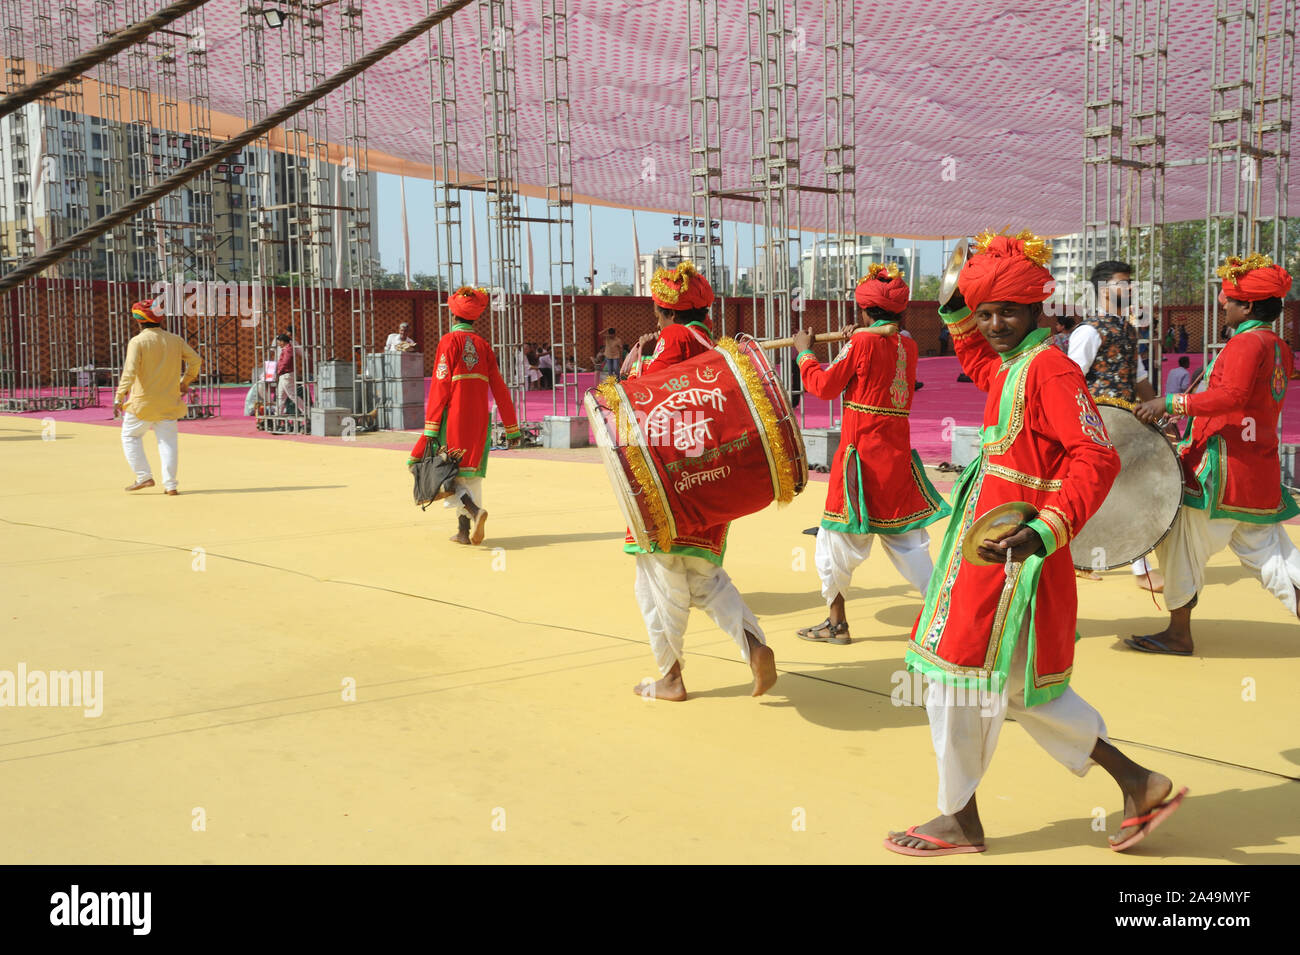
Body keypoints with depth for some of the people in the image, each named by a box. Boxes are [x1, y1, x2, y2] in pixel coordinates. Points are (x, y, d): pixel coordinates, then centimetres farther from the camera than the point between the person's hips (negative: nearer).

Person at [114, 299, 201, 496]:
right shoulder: (175, 340, 4)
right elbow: (196, 360, 6)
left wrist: (119, 397, -19)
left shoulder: (137, 342, -10)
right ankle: (170, 485, 3)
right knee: (168, 441, 6)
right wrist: (185, 382, 20)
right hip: (169, 401, 4)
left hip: (143, 402, -4)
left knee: (130, 436, 14)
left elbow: (130, 371, -18)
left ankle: (144, 477, 8)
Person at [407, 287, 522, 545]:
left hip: (453, 417, -5)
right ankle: (464, 530, 10)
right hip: (479, 419, 5)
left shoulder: (449, 341, -4)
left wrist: (430, 428, -12)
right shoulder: (483, 344, 10)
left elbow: (440, 386, -11)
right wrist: (512, 428, 13)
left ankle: (474, 510, -23)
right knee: (471, 471, 12)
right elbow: (499, 388, 9)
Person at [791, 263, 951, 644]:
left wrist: (805, 352, 10)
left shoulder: (862, 343, -11)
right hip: (898, 454, 6)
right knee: (905, 535, 11)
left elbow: (825, 386, -5)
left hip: (861, 452, -6)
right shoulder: (908, 346, 7)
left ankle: (836, 622, 14)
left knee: (837, 538, 7)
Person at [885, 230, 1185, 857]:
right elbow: (973, 356, 37)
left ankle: (959, 822, 18)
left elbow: (1096, 459, -24)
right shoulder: (1006, 366, 12)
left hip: (1009, 551, -10)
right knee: (1019, 685, 17)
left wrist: (1043, 533, -32)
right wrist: (960, 305, 20)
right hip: (985, 540, 10)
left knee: (958, 677, 1)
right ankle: (1139, 784, 26)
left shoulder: (1049, 367, -15)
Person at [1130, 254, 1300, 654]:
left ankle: (1179, 634, 7)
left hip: (1223, 469, -9)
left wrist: (1172, 403, -31)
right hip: (1260, 472, 9)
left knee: (1183, 542, 0)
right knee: (1264, 548, 13)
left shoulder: (1246, 343, -15)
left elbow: (1232, 396, -31)